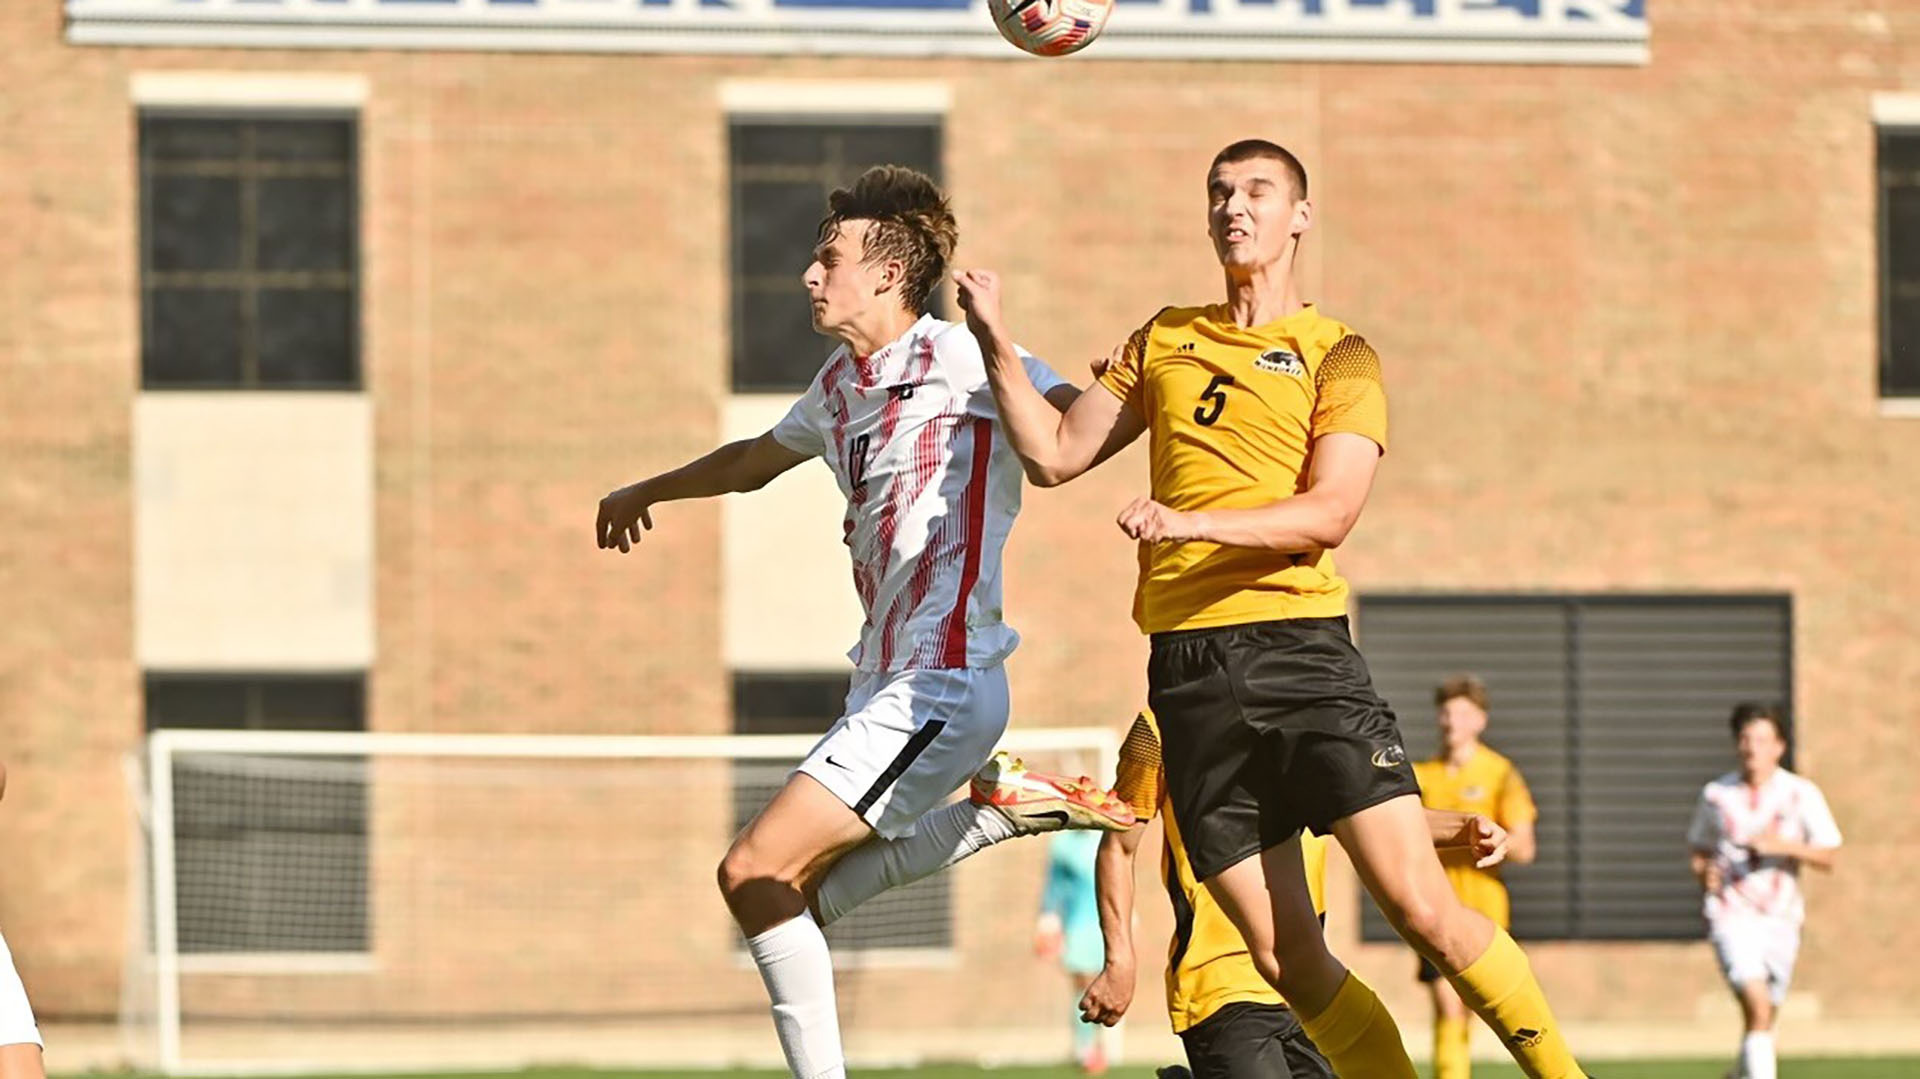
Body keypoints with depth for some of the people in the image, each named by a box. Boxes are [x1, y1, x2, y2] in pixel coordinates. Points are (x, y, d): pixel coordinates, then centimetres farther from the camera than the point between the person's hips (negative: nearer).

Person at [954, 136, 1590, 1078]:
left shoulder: (1337, 355, 5)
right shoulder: (1165, 341, 19)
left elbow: (1330, 512, -8)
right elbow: (1054, 454, 20)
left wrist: (1192, 522, -20)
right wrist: (994, 339, 9)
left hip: (1300, 648, -3)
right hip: (1188, 670, 4)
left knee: (1422, 908, -14)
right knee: (1287, 962, -3)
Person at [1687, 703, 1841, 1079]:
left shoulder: (1801, 794, 1)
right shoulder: (1716, 795, 5)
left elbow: (1828, 857, -4)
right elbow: (1700, 850, 20)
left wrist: (1784, 846, -20)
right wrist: (1705, 873, -2)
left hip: (1780, 917, 2)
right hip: (1731, 914, -2)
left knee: (1765, 1016, 12)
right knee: (1757, 1003, -22)